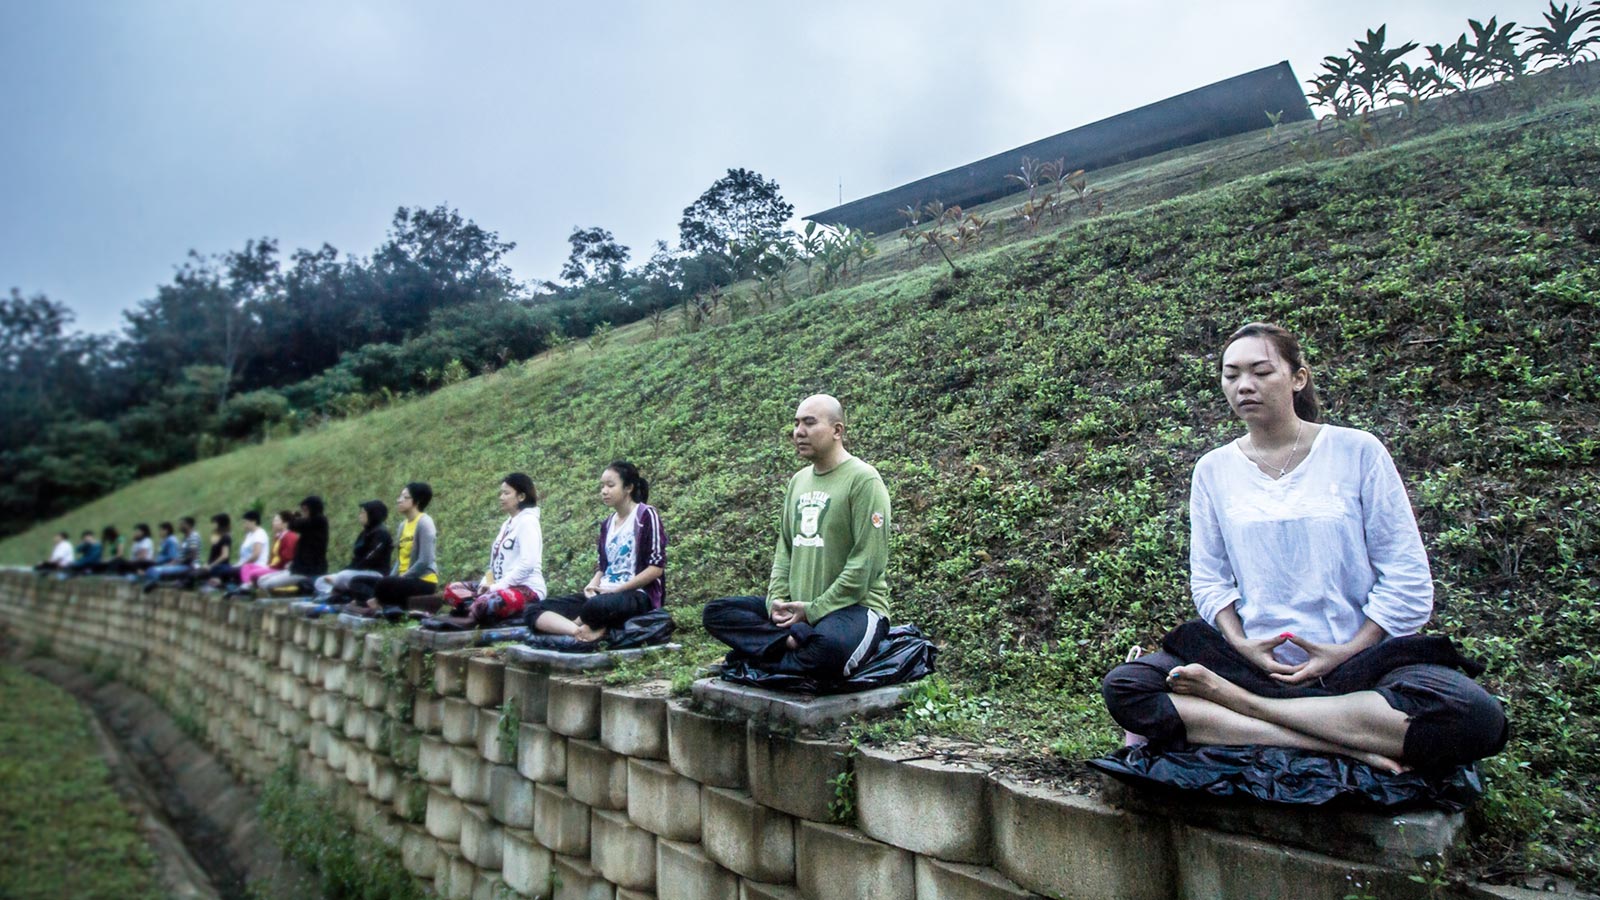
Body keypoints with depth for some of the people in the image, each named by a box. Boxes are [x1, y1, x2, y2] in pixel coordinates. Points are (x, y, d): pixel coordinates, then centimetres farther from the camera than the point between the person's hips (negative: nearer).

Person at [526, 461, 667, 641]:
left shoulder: (646, 515, -5)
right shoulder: (607, 523, 17)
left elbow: (657, 567, -11)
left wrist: (617, 588, -14)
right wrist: (593, 585, -4)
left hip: (637, 596, -8)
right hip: (604, 594, 8)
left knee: (597, 606, -43)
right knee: (535, 609, -10)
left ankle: (574, 628, -14)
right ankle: (582, 631, -31)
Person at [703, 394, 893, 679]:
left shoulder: (863, 479, -11)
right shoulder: (798, 480, 13)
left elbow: (865, 564, -17)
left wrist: (812, 611, -15)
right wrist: (776, 599, -2)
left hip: (854, 606, -8)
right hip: (795, 608, 8)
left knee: (830, 644, -42)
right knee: (715, 612, -7)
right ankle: (798, 638, -20)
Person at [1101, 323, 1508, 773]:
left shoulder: (1357, 451, 0)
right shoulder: (1213, 469, 7)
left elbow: (1407, 578, -2)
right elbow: (1209, 579, 6)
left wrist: (1348, 652, -11)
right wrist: (1240, 644, -11)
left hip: (1360, 659, -1)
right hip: (1256, 662, 1)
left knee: (1476, 718, -32)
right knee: (1123, 687, -23)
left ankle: (1236, 702, -23)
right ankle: (1344, 747, -26)